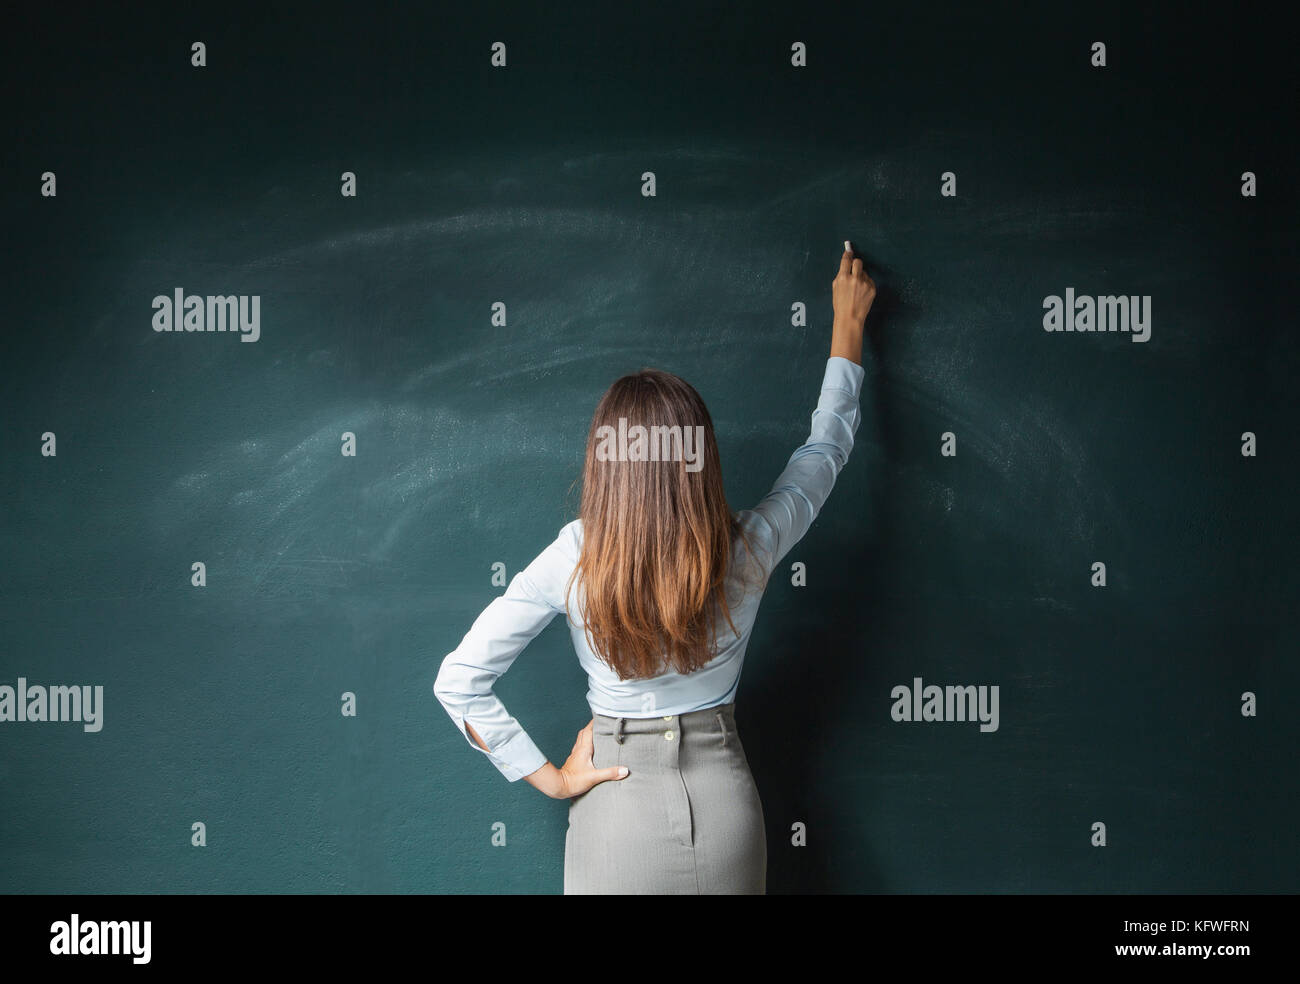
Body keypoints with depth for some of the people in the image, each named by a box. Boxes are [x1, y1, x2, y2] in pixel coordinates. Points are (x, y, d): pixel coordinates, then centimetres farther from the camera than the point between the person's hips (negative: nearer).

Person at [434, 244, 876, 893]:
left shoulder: (573, 560, -15)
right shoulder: (748, 550, -11)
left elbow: (458, 682, -15)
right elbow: (829, 443, 7)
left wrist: (552, 779, -6)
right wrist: (849, 322, 20)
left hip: (619, 811, -2)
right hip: (724, 804, 2)